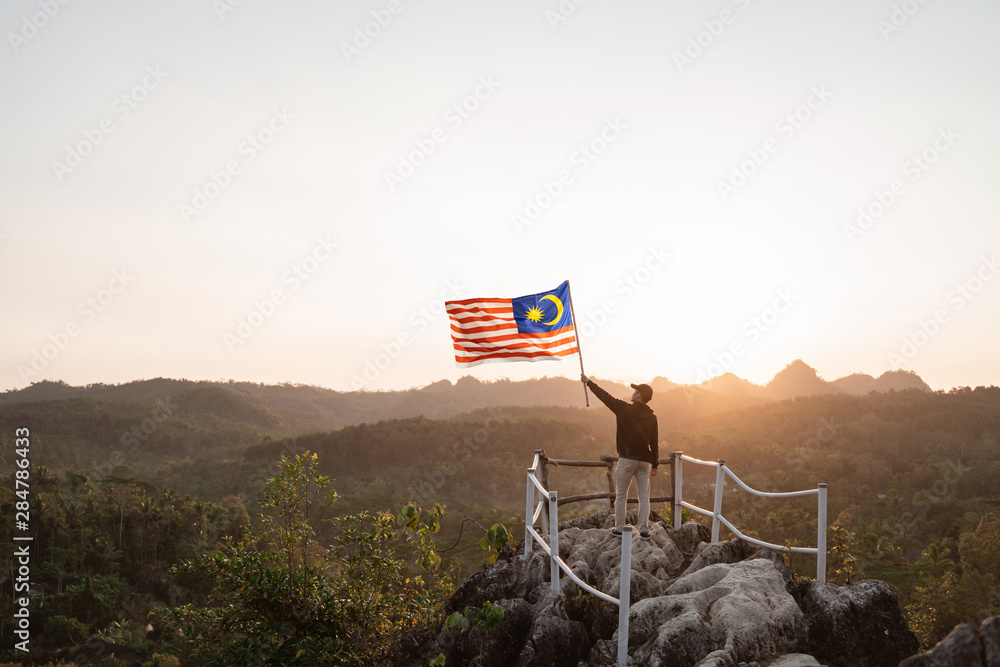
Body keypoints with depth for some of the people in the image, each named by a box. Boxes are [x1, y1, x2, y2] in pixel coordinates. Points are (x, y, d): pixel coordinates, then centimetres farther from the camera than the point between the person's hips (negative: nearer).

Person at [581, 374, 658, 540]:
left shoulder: (626, 409, -9)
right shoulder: (652, 417, 5)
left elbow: (606, 397, -5)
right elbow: (654, 442, 7)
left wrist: (588, 382, 4)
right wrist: (655, 464, 15)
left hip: (627, 459, -4)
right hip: (644, 461, 4)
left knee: (621, 496, 8)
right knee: (644, 497, 7)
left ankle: (619, 529, 14)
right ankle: (644, 531, 6)